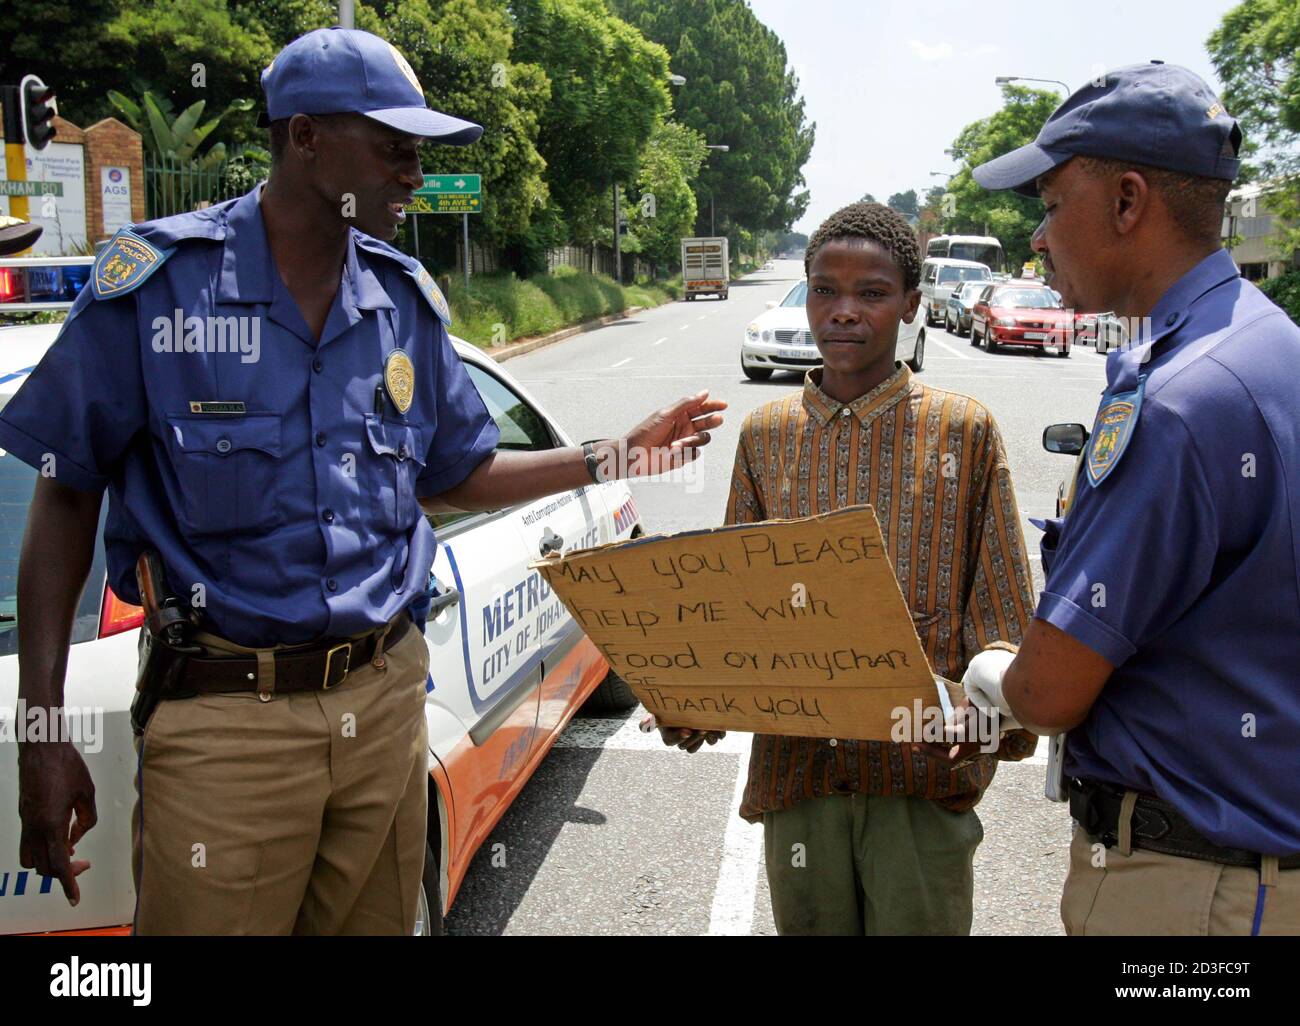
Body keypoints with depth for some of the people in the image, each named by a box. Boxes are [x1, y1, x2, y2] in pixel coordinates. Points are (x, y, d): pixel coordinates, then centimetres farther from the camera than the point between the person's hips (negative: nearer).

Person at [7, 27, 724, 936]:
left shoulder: (406, 301, 6)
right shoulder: (157, 280, -8)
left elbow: (458, 478, 17)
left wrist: (612, 458, 7)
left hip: (386, 700, 5)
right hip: (226, 718, -4)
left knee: (375, 919, 17)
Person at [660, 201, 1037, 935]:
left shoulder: (963, 432, -1)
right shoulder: (767, 435, 7)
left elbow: (1002, 603, 0)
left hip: (924, 770, -2)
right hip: (796, 760, 3)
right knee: (809, 922, 15)